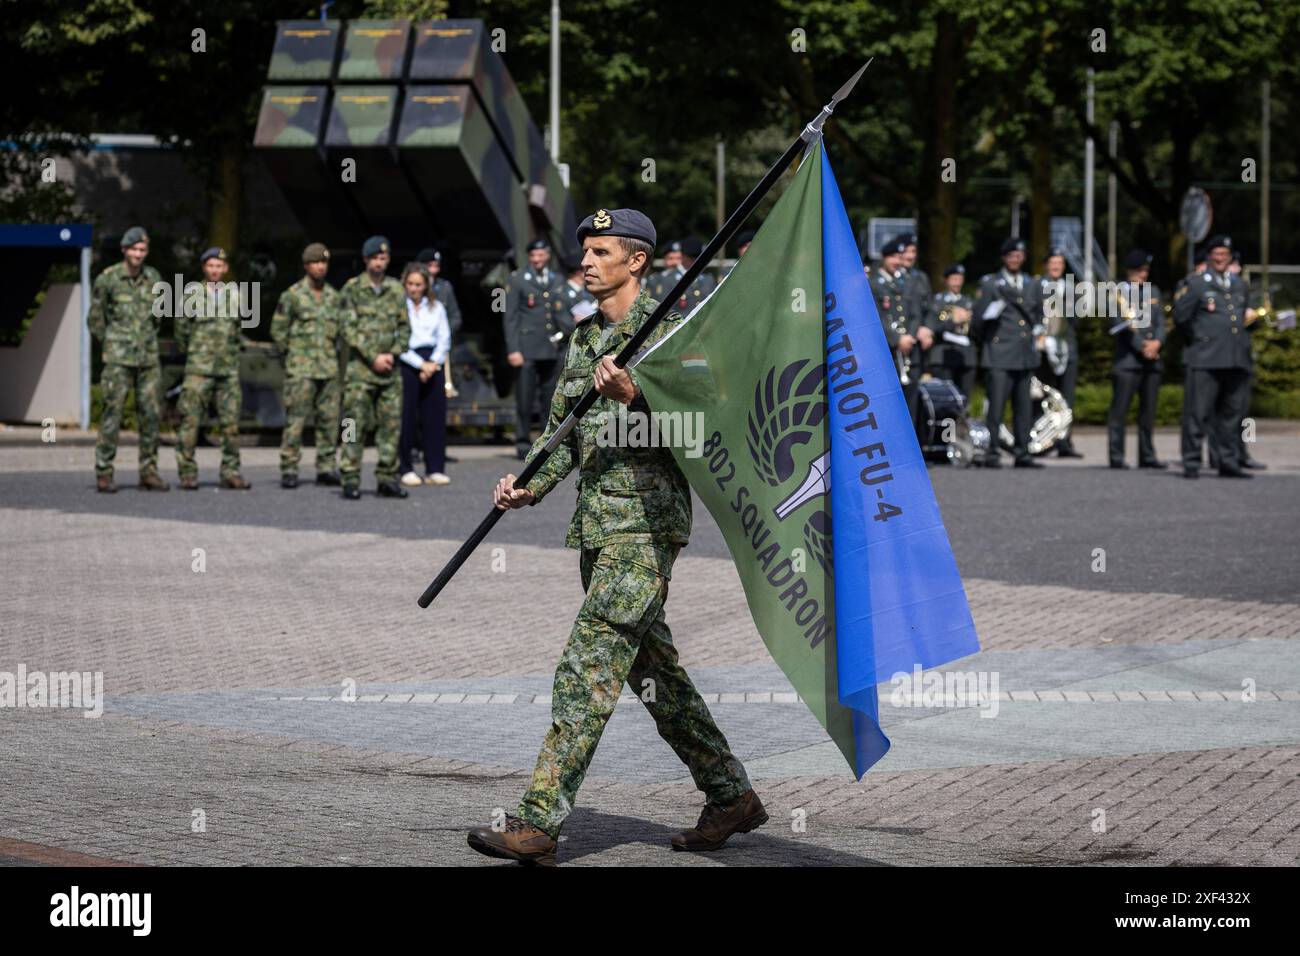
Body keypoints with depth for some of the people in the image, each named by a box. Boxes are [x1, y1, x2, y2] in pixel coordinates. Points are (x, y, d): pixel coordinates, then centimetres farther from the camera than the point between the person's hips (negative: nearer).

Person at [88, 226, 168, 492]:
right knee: (112, 414, -6)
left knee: (150, 415, 3)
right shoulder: (107, 279, -7)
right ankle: (103, 474, -3)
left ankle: (149, 472, 9)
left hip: (148, 358, 4)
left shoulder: (153, 278, 5)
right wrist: (112, 343, 8)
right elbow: (95, 319, 2)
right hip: (118, 359, -4)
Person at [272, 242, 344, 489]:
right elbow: (278, 329, 0)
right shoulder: (292, 295, -3)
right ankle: (288, 470, -3)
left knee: (329, 419, 6)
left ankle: (326, 468, 13)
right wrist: (291, 353, 1)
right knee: (295, 419, -6)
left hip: (330, 367, 5)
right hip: (301, 369, -5)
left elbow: (341, 329, 20)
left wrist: (336, 354, 12)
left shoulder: (335, 297, 12)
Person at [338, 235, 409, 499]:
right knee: (355, 425, -5)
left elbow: (404, 327, 11)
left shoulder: (396, 290, 10)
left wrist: (394, 354, -5)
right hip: (360, 368, -4)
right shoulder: (352, 289, -1)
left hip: (390, 368, 4)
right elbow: (349, 329, -6)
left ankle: (387, 479, 10)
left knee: (391, 424, 4)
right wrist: (373, 358, -12)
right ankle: (351, 481, -3)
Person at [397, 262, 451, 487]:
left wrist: (433, 363, -7)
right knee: (406, 416, -5)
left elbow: (444, 339, 9)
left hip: (433, 364, 3)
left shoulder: (436, 308, 12)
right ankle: (406, 469, 1)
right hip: (406, 364, -3)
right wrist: (421, 364, -11)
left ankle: (435, 469, 3)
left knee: (435, 415, 0)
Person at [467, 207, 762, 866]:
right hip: (595, 522, 9)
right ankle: (732, 797, 24)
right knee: (653, 670, 13)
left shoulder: (668, 331, -7)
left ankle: (537, 823, -17)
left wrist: (634, 397, -28)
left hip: (645, 521, -9)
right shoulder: (585, 338, 16)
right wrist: (529, 487, 0)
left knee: (588, 666, -14)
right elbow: (561, 430, 17)